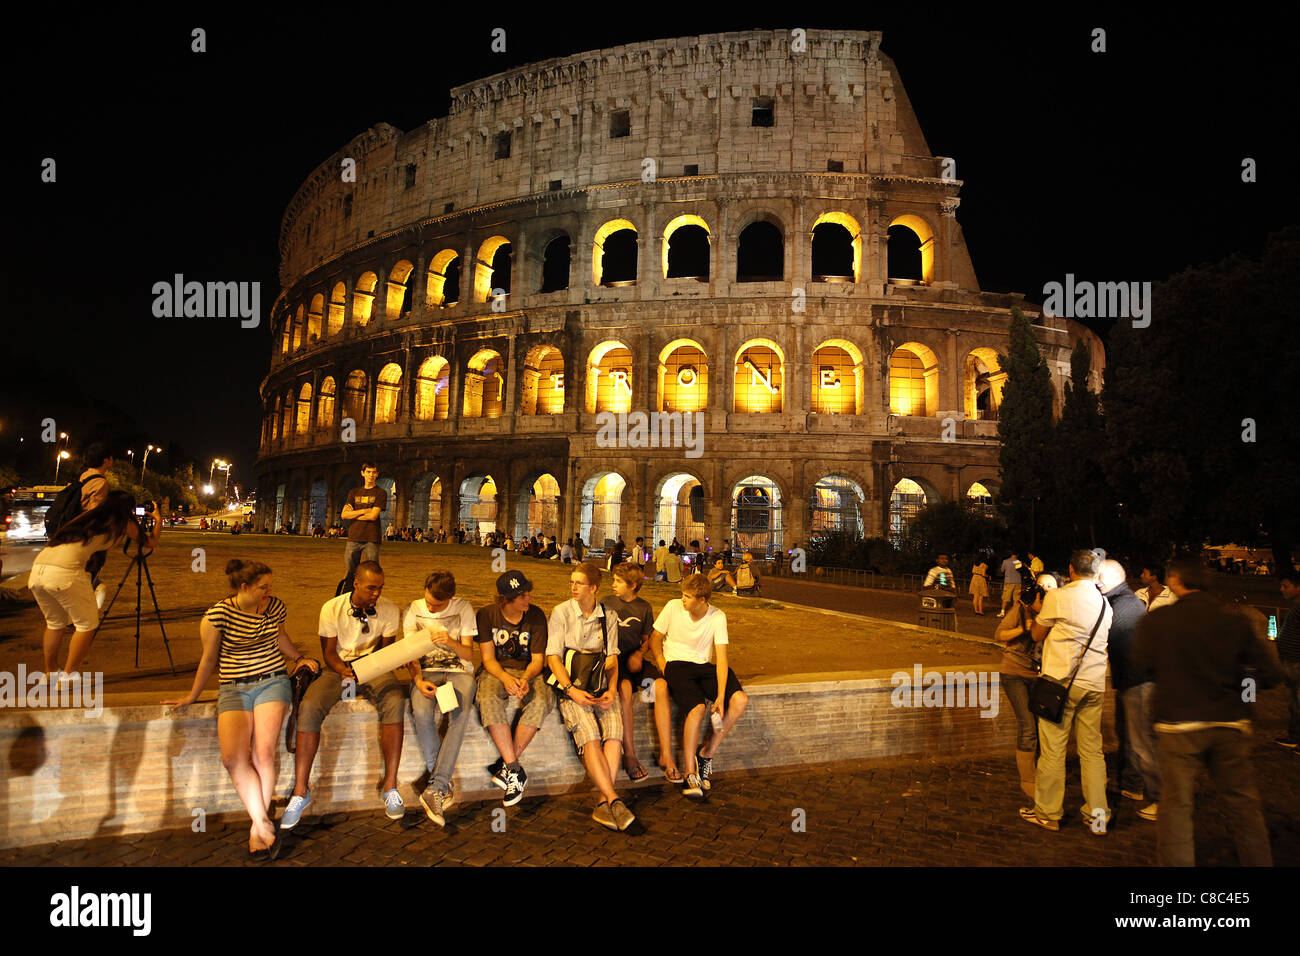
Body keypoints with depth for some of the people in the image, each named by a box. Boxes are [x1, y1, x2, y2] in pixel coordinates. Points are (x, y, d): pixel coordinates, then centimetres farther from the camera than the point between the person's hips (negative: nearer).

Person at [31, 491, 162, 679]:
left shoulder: (89, 515, 26)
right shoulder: (122, 522, 10)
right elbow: (151, 542, 23)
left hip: (37, 570, 7)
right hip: (65, 572, -7)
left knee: (55, 623, 25)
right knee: (87, 624, 9)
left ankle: (50, 672, 34)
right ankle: (68, 676, 11)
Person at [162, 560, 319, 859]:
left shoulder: (275, 606, 2)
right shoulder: (218, 614, -9)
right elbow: (209, 659, 5)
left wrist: (299, 658, 20)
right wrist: (192, 696, 13)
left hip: (273, 682, 1)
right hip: (234, 689, -1)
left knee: (264, 753, -18)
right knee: (233, 758, -21)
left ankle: (257, 826, -1)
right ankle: (265, 824, -9)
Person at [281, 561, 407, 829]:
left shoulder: (389, 610, -4)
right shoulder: (332, 608, -6)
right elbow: (329, 652, -1)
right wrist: (343, 670, -23)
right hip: (339, 667, 1)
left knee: (395, 702, -32)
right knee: (309, 708, -29)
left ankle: (390, 786, -26)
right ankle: (300, 791, -16)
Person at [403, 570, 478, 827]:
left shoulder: (463, 608, 3)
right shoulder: (413, 611, 5)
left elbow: (469, 654, 1)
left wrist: (451, 642, -21)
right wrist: (419, 681, -16)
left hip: (459, 671, -1)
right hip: (427, 672, 1)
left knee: (460, 714, -33)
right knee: (421, 712, -33)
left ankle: (434, 788, -31)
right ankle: (443, 783, -21)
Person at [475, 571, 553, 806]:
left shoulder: (536, 616, -3)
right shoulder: (486, 615, -5)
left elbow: (538, 659, -2)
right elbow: (488, 658, -6)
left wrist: (525, 679, -24)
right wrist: (506, 678, -26)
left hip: (527, 671, 1)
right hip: (495, 671, -1)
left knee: (542, 700, -32)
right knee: (489, 700, -35)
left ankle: (507, 765, -22)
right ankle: (515, 770, -31)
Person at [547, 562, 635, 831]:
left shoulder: (608, 617, 13)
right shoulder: (561, 613, 4)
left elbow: (612, 659, 11)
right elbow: (553, 657, -1)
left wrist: (612, 690, -6)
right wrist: (571, 689, -14)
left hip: (601, 686, 2)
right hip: (570, 685, -2)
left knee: (614, 732, -24)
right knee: (589, 736, -26)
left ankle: (604, 803, -20)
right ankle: (614, 799, -22)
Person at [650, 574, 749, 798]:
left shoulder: (717, 618, -6)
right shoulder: (673, 607, -6)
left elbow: (721, 659, -10)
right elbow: (654, 640, 4)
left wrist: (720, 696, -20)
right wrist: (664, 669, -11)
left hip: (702, 666, 3)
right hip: (676, 664, -3)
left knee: (740, 700, -21)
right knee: (697, 708, -31)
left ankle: (707, 753, -5)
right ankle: (690, 774, -17)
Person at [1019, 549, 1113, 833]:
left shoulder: (1057, 597, -9)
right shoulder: (1105, 603, 8)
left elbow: (1037, 634, 2)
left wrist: (1038, 610, 19)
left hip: (1061, 681, -5)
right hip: (1094, 684, 6)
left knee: (1052, 749, 3)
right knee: (1092, 749, 13)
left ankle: (1048, 813, 12)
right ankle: (1097, 815, 18)